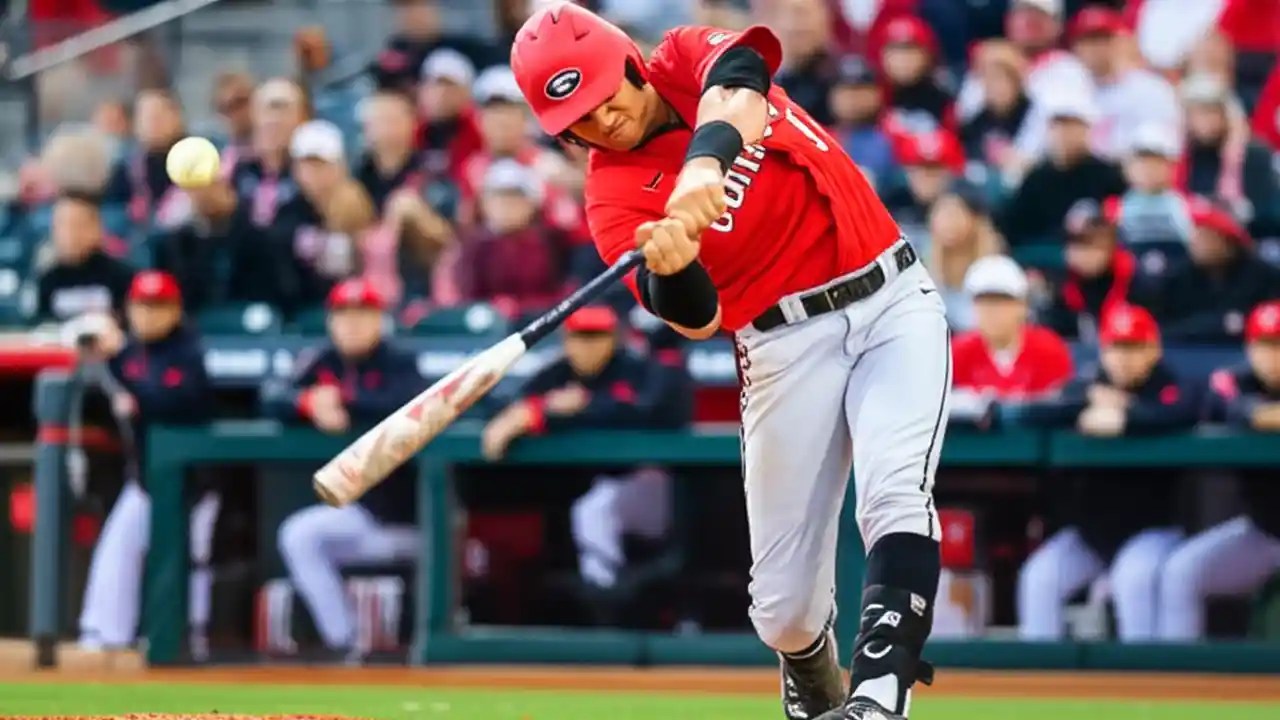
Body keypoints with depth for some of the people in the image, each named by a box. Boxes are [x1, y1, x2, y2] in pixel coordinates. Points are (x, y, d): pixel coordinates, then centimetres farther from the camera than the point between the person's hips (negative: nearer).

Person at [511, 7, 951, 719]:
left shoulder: (691, 58, 1)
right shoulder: (615, 195, -5)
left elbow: (734, 92, -25)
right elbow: (696, 319, -19)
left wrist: (704, 165, -44)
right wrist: (667, 266, -41)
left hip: (894, 299, 0)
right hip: (787, 342, 0)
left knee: (895, 493, -25)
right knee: (783, 605, 0)